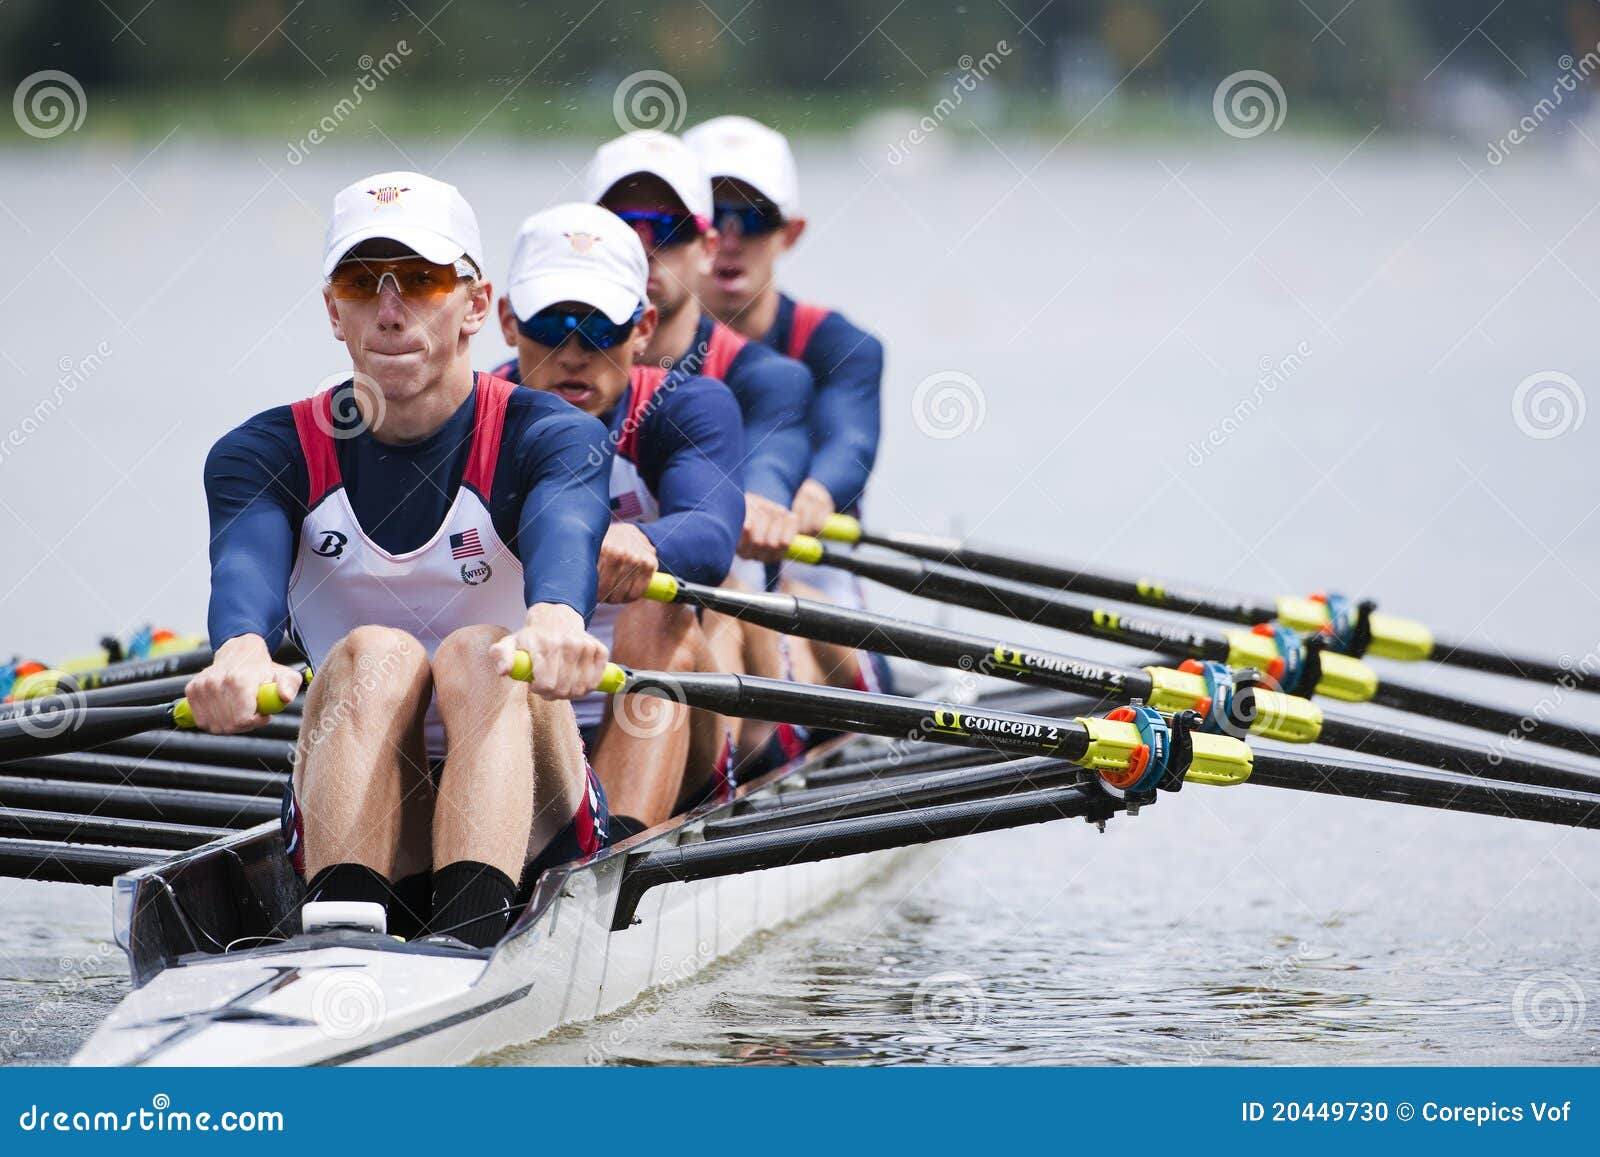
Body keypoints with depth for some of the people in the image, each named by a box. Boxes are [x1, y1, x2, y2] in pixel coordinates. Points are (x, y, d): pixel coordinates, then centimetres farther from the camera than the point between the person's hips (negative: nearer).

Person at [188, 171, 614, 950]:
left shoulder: (550, 439, -2)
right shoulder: (266, 455, 4)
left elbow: (562, 535, -26)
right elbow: (245, 564, -20)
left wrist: (554, 619, -52)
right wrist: (242, 652, -45)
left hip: (524, 822, -1)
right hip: (354, 826, 1)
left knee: (481, 655, -29)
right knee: (375, 654, -26)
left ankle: (468, 937, -51)